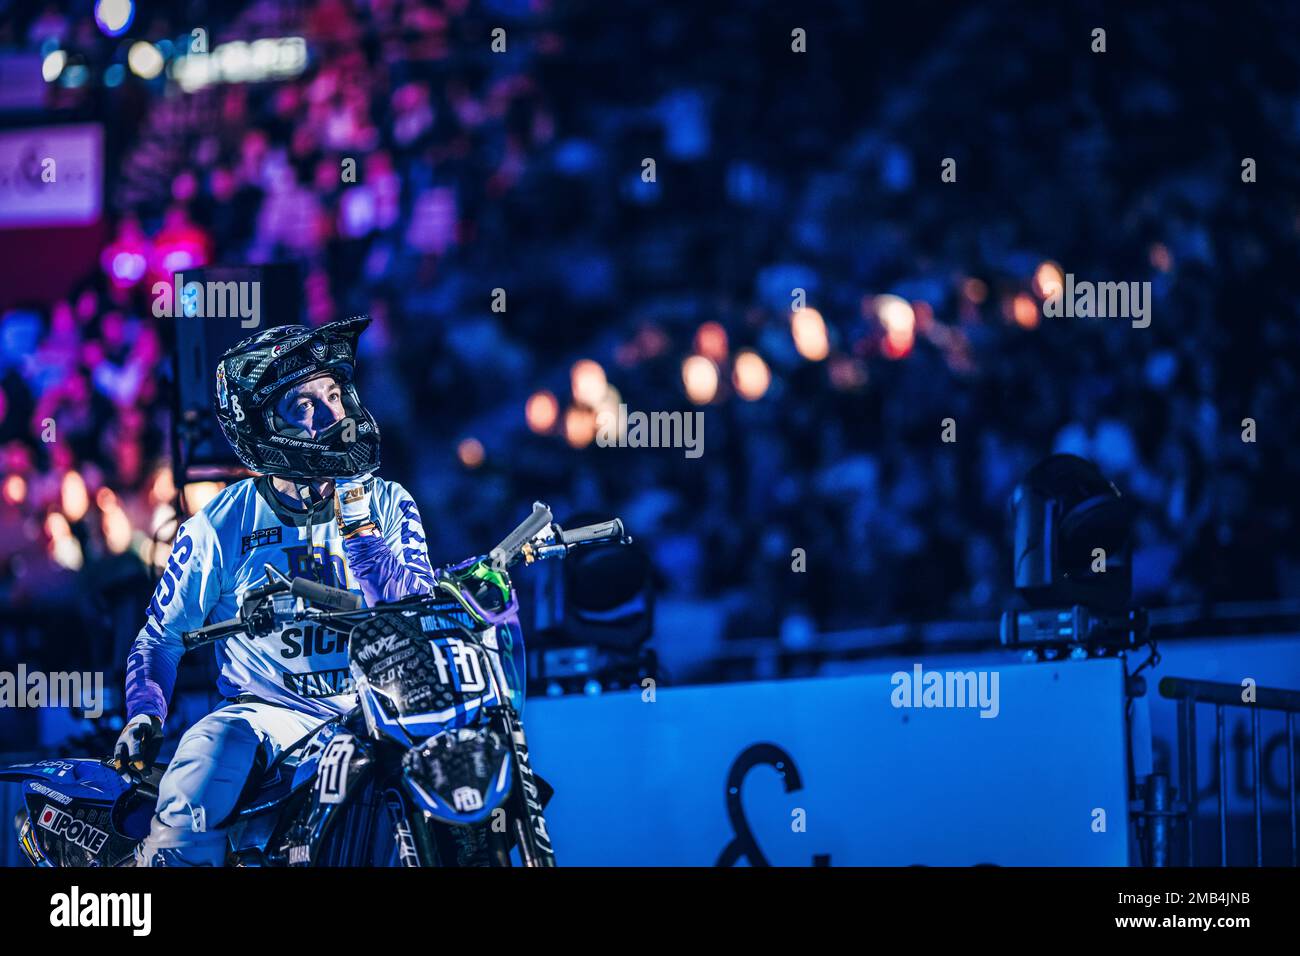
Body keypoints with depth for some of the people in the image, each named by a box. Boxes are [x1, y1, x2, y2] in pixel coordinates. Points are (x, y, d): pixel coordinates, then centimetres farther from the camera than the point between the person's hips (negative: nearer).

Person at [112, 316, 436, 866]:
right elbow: (160, 635, 13)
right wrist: (143, 715, -4)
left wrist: (360, 531, -17)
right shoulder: (221, 524, 3)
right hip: (267, 713, -1)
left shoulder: (386, 503, 6)